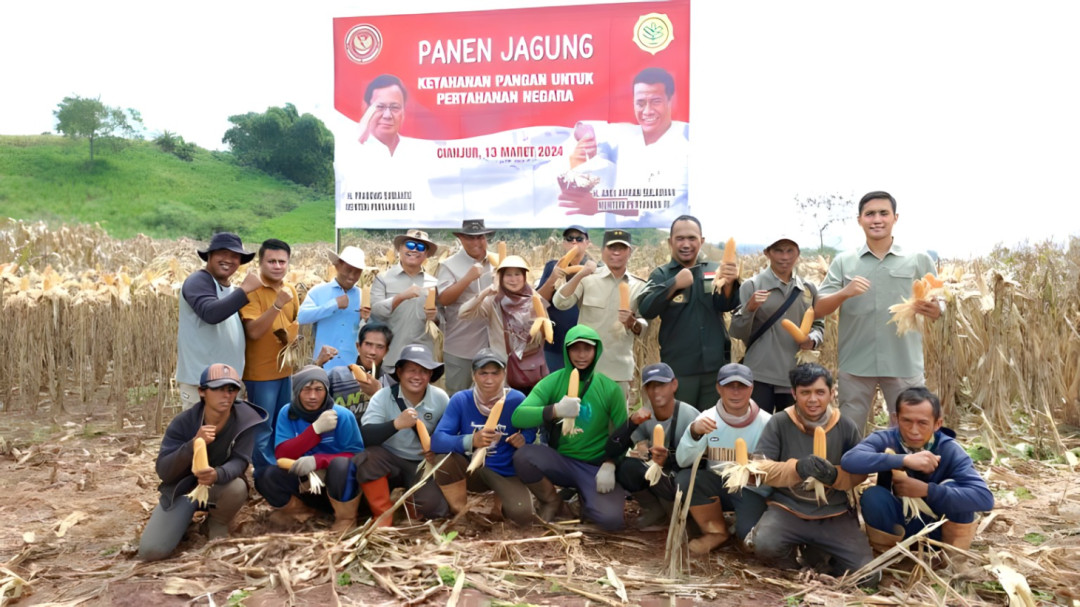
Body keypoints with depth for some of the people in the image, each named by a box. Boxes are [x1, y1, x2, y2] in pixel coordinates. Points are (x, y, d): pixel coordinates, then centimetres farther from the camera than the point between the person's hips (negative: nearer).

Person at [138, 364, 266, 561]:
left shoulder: (245, 419, -19)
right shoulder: (182, 422, -18)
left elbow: (239, 462, -22)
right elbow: (163, 472, -20)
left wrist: (217, 475, -46)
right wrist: (194, 444, -39)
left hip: (219, 486, 0)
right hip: (182, 487, 0)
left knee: (237, 487, -37)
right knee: (150, 551, -18)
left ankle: (217, 523, 0)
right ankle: (185, 516, 16)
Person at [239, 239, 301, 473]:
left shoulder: (290, 289, 6)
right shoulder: (252, 290, -14)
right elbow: (253, 331, -24)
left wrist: (292, 333, -3)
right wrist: (277, 304, -33)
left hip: (284, 368, 7)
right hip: (260, 371, -7)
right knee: (263, 428, 2)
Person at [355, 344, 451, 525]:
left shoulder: (440, 398, -7)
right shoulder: (383, 396, -13)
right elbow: (365, 437, -26)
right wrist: (396, 424, -42)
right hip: (390, 460, -1)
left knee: (436, 508, -23)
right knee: (366, 458, -33)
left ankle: (410, 498, 14)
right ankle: (383, 515, -12)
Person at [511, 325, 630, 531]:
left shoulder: (610, 389, -4)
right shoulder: (553, 382, -5)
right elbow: (518, 417, -18)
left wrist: (609, 466, -15)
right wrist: (555, 410, -35)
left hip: (596, 467, -1)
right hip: (559, 461, 1)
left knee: (611, 519, -26)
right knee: (523, 455, -29)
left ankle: (584, 496, 11)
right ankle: (551, 501, 1)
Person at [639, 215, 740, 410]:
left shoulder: (714, 271, 4)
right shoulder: (661, 275, -1)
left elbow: (725, 305, -11)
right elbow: (646, 310, -18)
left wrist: (730, 283, -33)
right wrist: (675, 284, -34)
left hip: (717, 366, 2)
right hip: (678, 369, -2)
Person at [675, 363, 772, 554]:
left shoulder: (766, 423, -11)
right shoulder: (707, 417, -6)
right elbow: (683, 461, -14)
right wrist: (694, 432, -32)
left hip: (752, 491, -3)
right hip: (717, 487, 3)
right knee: (686, 477, -27)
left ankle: (741, 530, 9)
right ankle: (716, 532, -3)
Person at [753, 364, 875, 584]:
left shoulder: (846, 426, 2)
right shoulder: (779, 423, -5)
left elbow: (860, 473, 6)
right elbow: (760, 468, -11)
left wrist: (835, 475, -18)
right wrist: (796, 468, -30)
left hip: (835, 515, 2)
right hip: (788, 509, -2)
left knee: (868, 575, -11)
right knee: (765, 545, -31)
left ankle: (817, 552, 19)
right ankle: (789, 552, 8)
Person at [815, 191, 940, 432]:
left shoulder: (919, 260, 3)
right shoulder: (843, 262, 3)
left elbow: (937, 307, 6)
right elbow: (818, 310, -1)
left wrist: (934, 310, -18)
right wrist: (844, 293, -20)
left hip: (905, 364, 0)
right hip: (856, 364, 0)